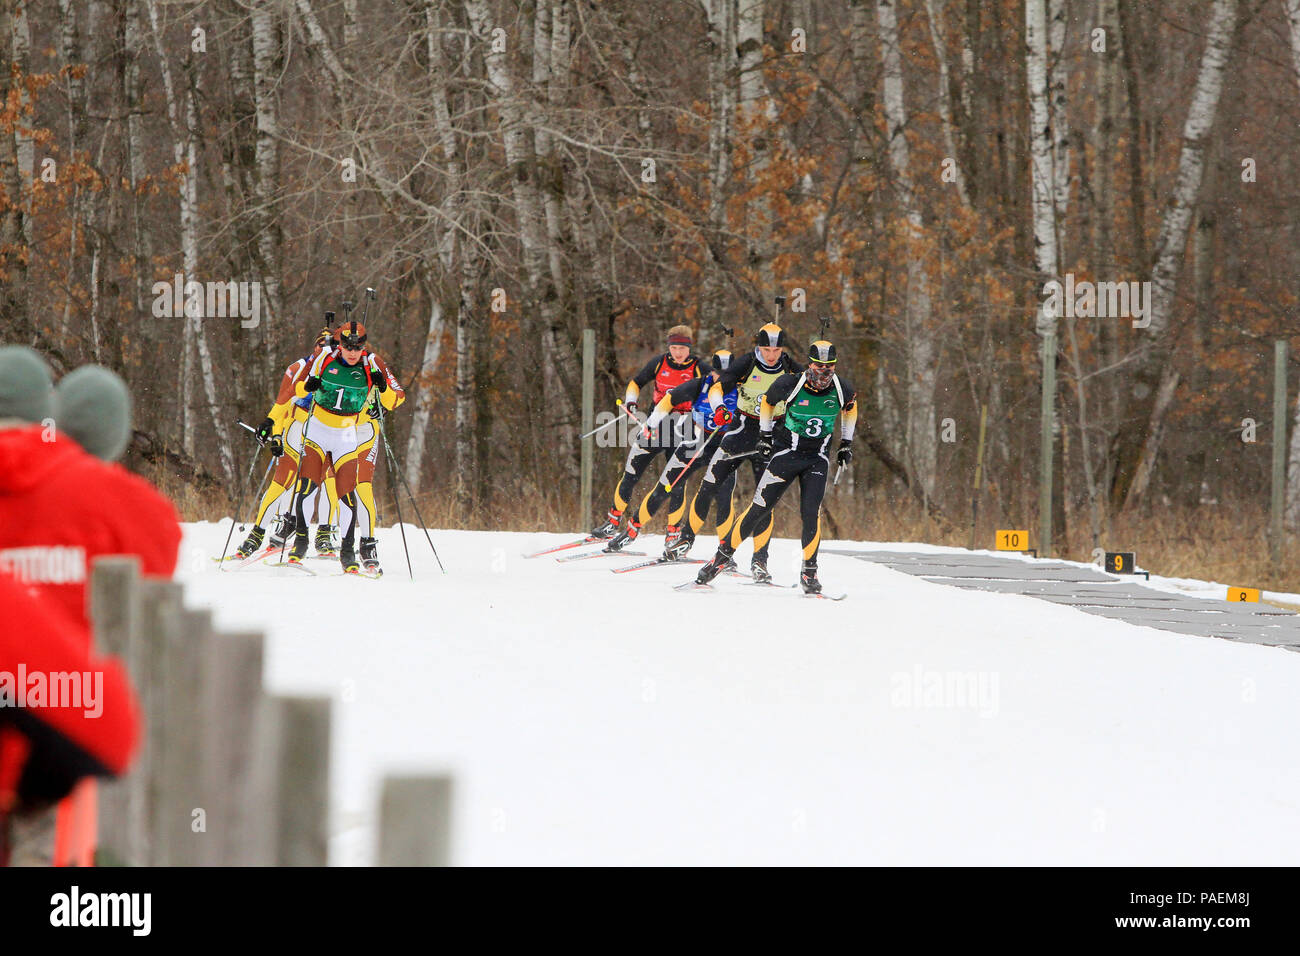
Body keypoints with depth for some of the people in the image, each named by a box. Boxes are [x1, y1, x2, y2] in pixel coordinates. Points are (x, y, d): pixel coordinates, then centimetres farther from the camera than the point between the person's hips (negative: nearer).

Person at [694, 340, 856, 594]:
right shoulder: (790, 385, -18)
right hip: (786, 453, -1)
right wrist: (765, 436, 6)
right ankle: (723, 555, 8)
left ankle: (809, 571, -2)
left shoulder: (842, 390, -9)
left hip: (817, 459, 1)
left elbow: (850, 408, 15)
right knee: (759, 509, -4)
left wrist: (846, 444, 16)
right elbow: (767, 402, 3)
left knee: (811, 513, -15)